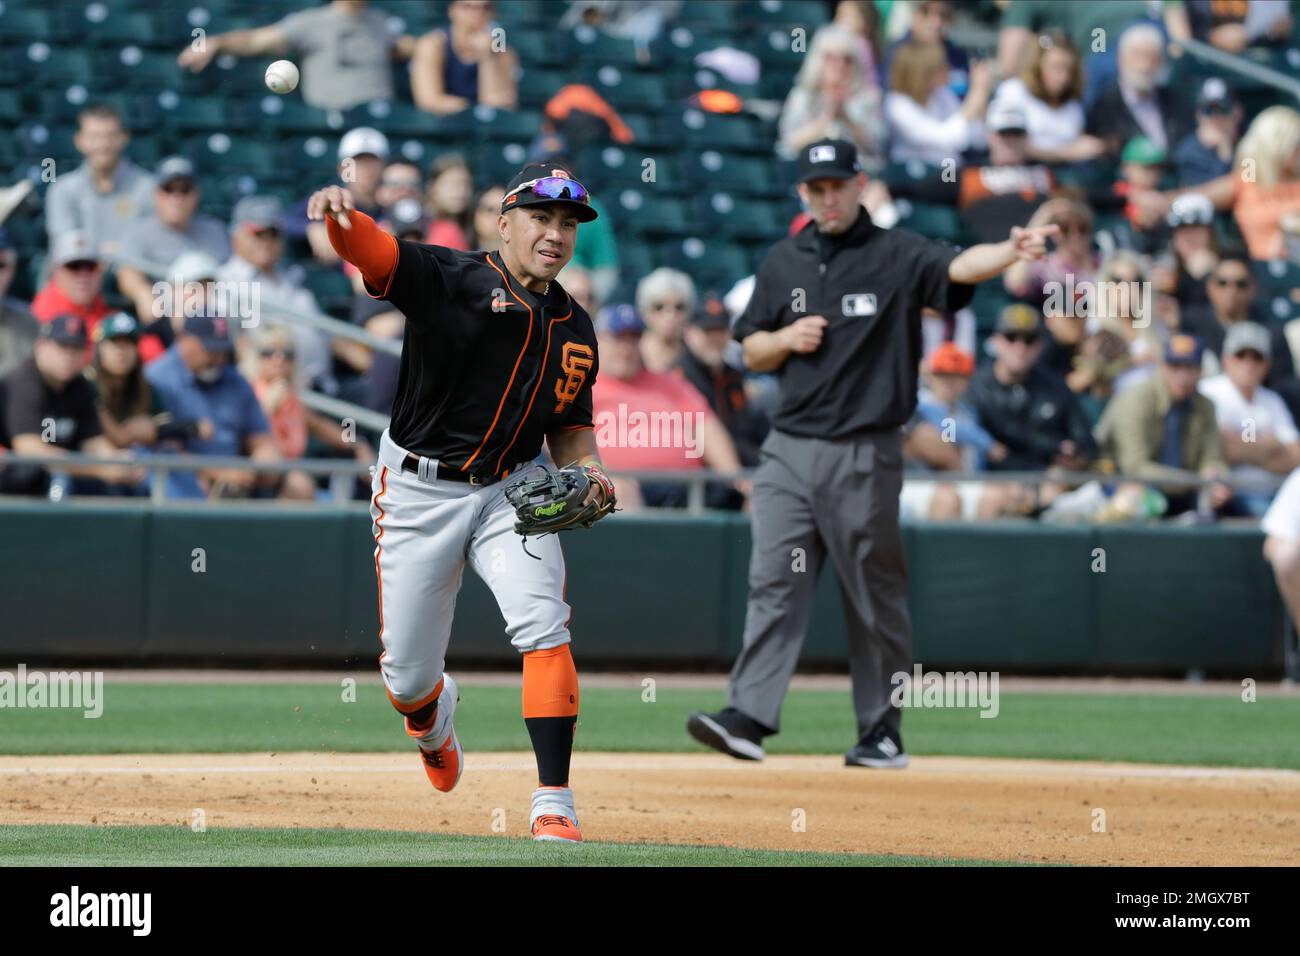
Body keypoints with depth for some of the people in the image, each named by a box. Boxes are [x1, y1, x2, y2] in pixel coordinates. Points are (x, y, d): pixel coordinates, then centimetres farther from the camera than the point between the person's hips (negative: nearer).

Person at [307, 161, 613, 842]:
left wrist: (588, 472, -4)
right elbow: (369, 249, -29)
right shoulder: (451, 280, -12)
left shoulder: (575, 328, 6)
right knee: (408, 676, 4)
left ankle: (553, 805, -21)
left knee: (544, 626, -21)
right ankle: (433, 721, 44)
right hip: (418, 490, -3)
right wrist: (338, 214, -53)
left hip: (512, 492, 3)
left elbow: (571, 425, 18)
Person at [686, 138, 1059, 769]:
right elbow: (751, 352, 18)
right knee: (773, 582, -3)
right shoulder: (783, 262, 12)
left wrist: (1012, 251, -43)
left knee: (875, 595, 3)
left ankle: (881, 732, 10)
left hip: (865, 455, -4)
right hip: (790, 450, 4)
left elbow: (958, 268, -23)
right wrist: (787, 338, -4)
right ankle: (749, 716, -6)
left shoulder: (897, 255, -4)